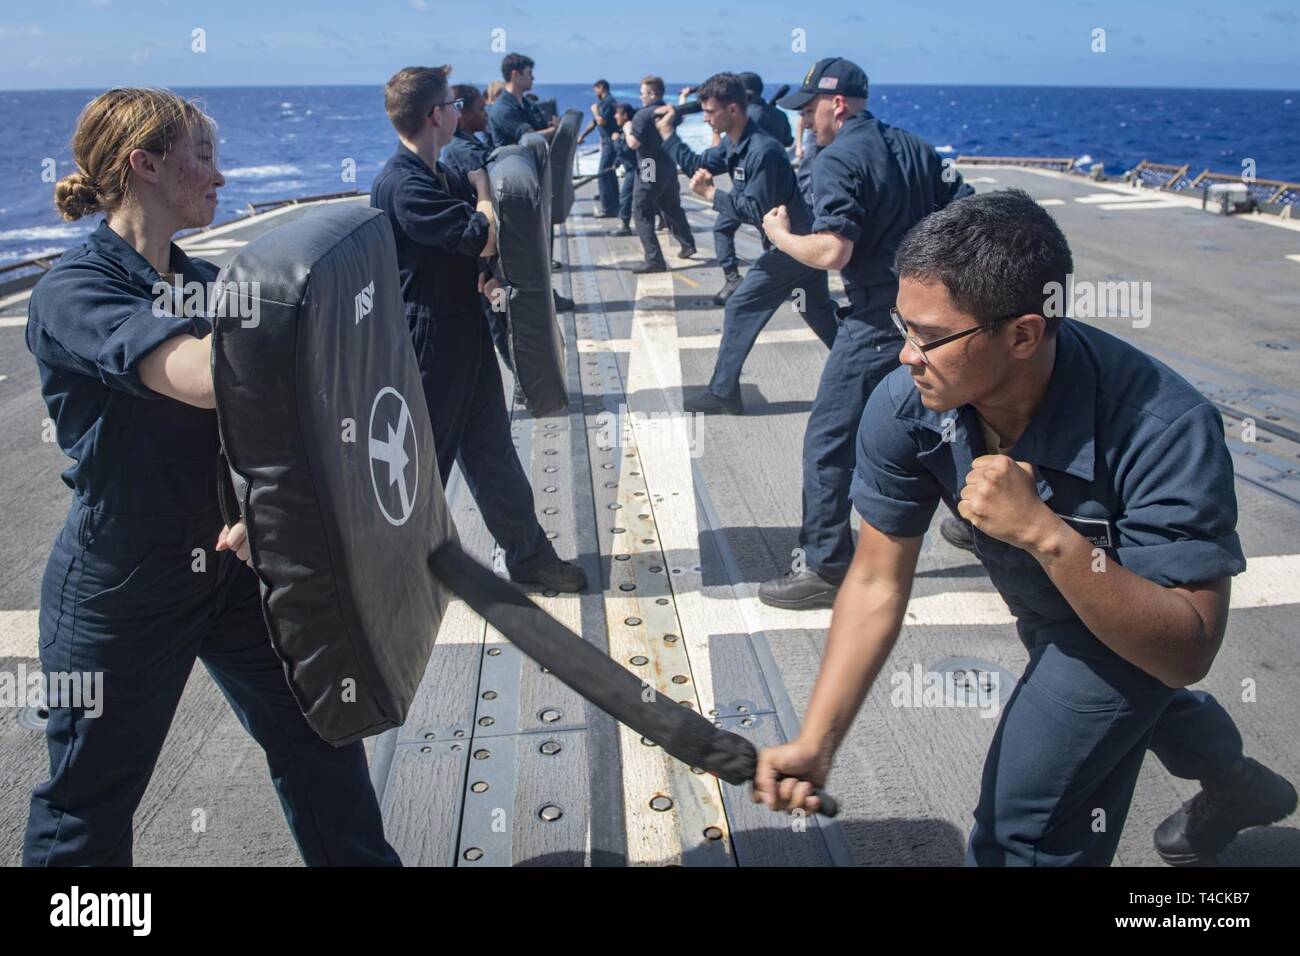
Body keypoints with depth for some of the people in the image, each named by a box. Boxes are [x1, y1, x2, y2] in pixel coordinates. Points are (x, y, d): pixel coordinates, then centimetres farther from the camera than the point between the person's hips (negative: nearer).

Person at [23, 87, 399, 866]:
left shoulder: (209, 282, 5)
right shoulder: (73, 292, -18)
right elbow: (204, 377, -36)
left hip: (235, 564, 6)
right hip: (122, 588, -6)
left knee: (318, 731, 14)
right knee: (90, 800, 12)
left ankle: (362, 860, 32)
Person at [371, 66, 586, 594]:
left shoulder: (443, 177, 10)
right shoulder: (403, 186, -21)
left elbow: (477, 243, 17)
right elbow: (484, 236, -24)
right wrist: (480, 186, -6)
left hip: (467, 337, 9)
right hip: (429, 346, -9)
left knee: (492, 452, 16)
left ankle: (528, 554, 28)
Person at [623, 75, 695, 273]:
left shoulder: (643, 114, -15)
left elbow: (634, 143, -21)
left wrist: (627, 130, -1)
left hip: (649, 170, -8)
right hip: (670, 168, 8)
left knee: (642, 214, -5)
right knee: (673, 208, 26)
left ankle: (654, 260, -12)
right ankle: (687, 244, 39)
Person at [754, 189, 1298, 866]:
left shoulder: (1165, 431, -42)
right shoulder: (905, 408, -31)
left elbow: (1186, 654, -38)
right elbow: (877, 584, -23)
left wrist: (1047, 532, -52)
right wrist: (814, 745, -32)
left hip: (1129, 623, -5)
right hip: (1040, 604, 5)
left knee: (1022, 829, -8)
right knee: (1132, 704, 34)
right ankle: (1237, 786, 68)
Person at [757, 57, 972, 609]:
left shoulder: (837, 160, -11)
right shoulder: (914, 148, 12)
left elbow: (833, 252, -22)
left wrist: (781, 236, -6)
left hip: (878, 322, -8)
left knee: (828, 440, -2)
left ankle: (825, 568, 0)